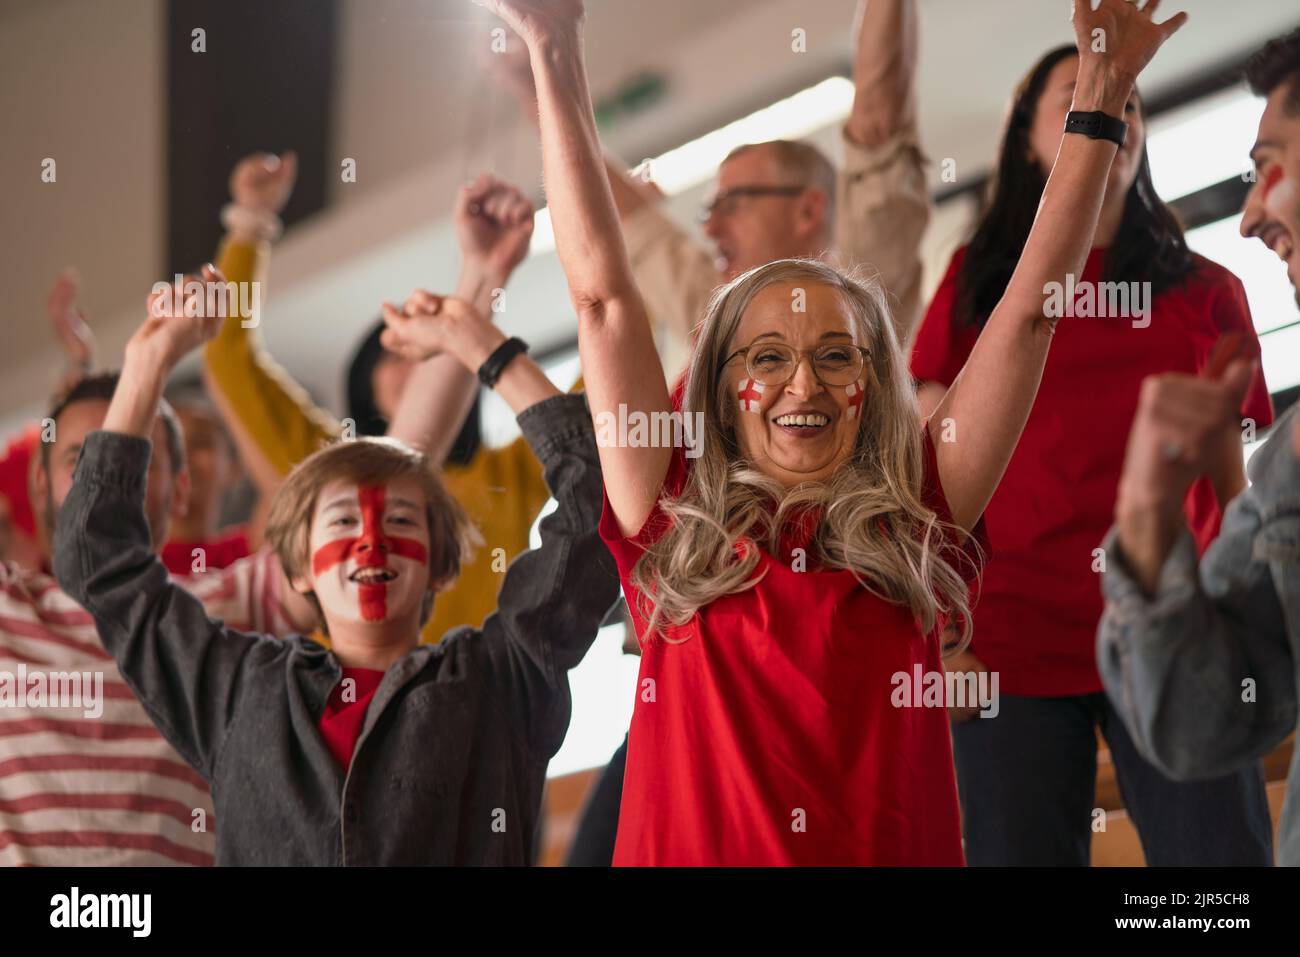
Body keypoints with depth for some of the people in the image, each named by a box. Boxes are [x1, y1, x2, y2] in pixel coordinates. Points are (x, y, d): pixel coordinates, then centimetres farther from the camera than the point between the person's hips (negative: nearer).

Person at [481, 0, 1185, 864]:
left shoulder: (916, 532, 5)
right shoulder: (677, 528, 4)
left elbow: (1029, 309, 5)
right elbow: (602, 295, 1)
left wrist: (1099, 101, 3)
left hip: (896, 850, 1)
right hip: (693, 850, -1)